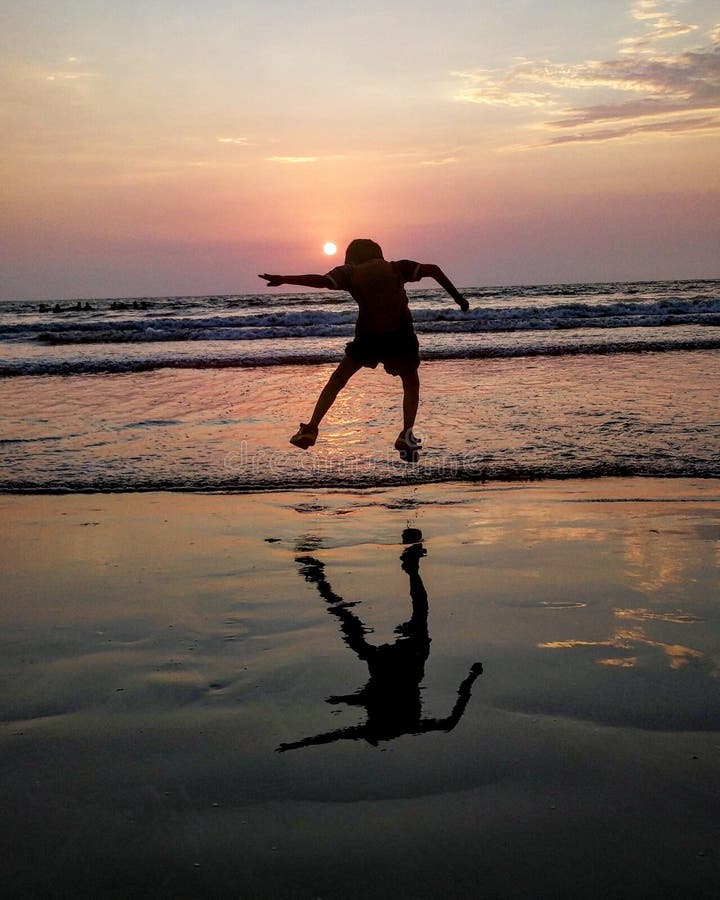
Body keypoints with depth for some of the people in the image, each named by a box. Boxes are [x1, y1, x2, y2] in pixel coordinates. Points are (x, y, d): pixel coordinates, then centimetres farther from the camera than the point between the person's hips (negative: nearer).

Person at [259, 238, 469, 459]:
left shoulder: (350, 273, 8)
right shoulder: (396, 268, 10)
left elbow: (321, 280, -7)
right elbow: (433, 270, 2)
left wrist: (282, 280, -3)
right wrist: (457, 297, 6)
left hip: (368, 337, 0)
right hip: (400, 337, 0)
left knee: (337, 380, 18)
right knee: (411, 385, 21)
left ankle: (310, 429, 12)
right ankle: (407, 435, 4)